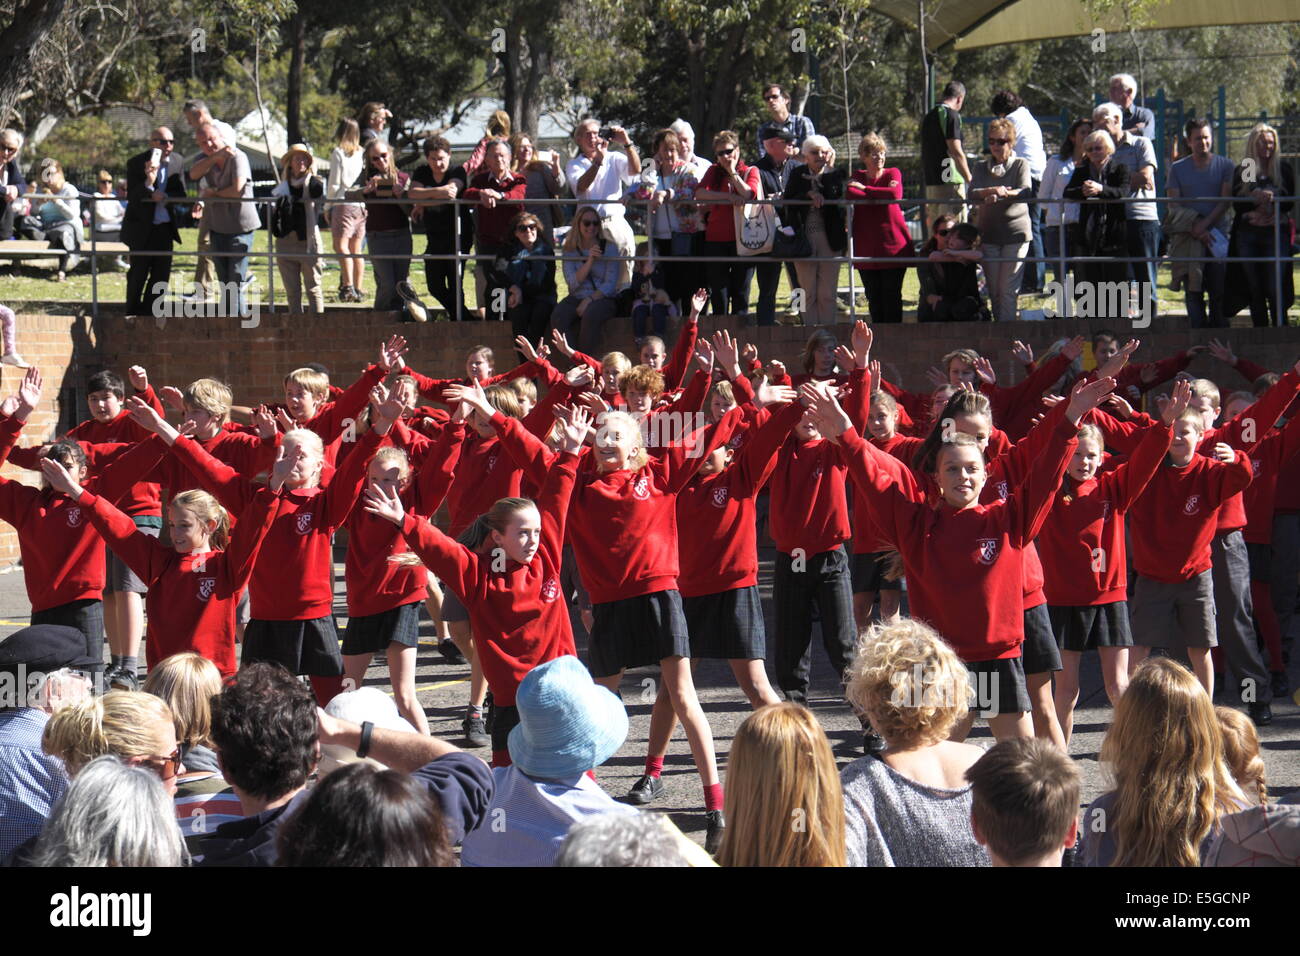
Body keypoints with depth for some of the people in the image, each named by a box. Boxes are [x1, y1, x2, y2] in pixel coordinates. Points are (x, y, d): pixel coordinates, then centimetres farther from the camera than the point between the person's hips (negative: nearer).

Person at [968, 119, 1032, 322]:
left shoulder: (1021, 165, 4)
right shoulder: (981, 167, 12)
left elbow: (1026, 192, -13)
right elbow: (972, 194, -5)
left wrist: (1003, 194, -33)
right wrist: (992, 191, -26)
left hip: (1015, 231, -3)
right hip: (988, 232, 3)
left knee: (1008, 290, -9)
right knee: (993, 290, 5)